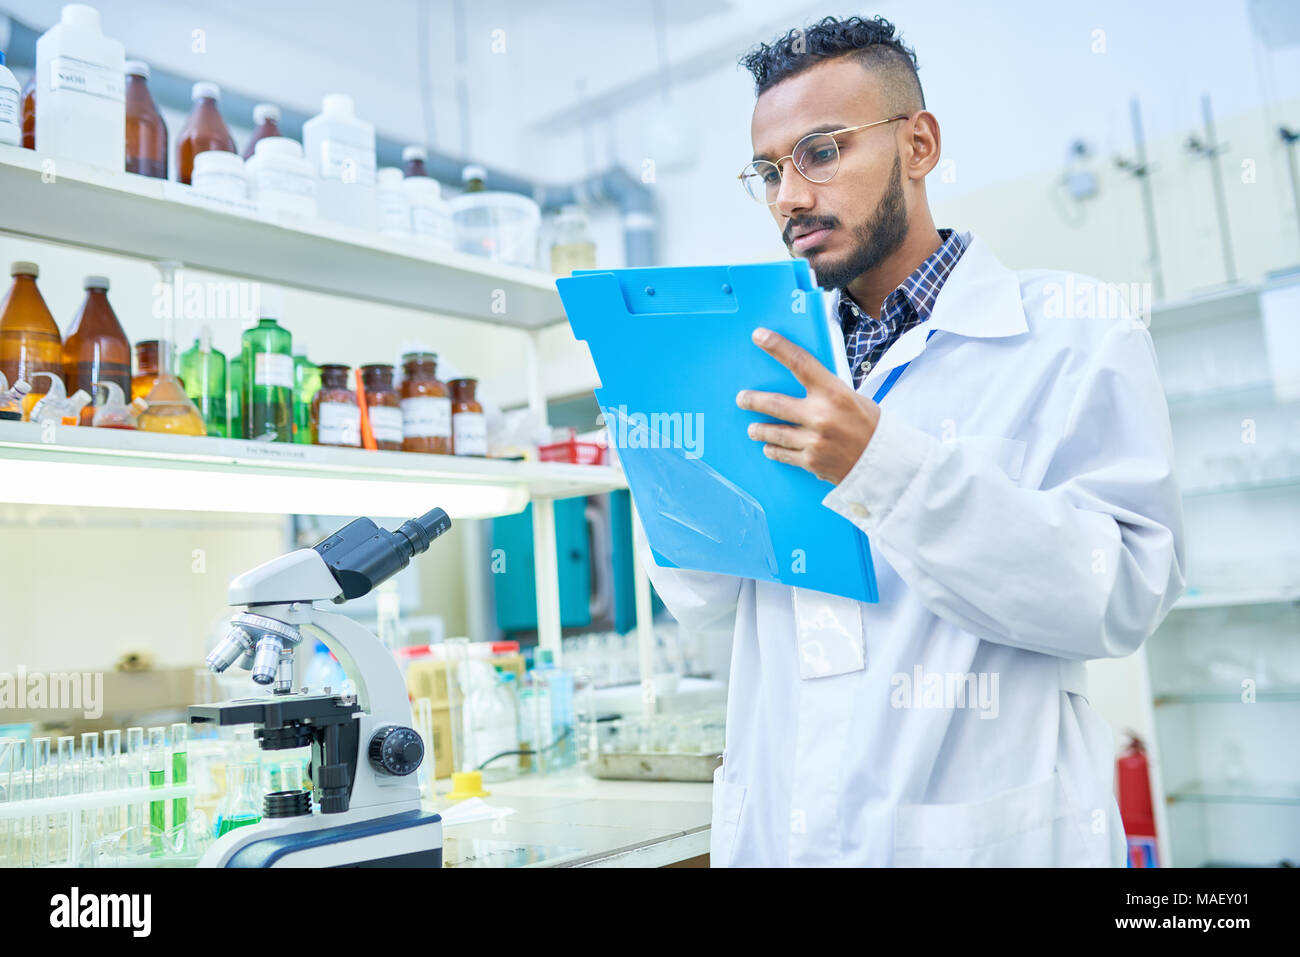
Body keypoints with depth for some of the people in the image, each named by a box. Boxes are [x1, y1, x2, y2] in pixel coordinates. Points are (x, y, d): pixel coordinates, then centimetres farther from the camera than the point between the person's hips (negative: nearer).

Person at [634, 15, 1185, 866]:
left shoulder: (1072, 328, -5)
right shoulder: (782, 365, 8)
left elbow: (1127, 594, -15)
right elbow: (706, 601, 6)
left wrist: (887, 469, -24)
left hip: (979, 834, -4)